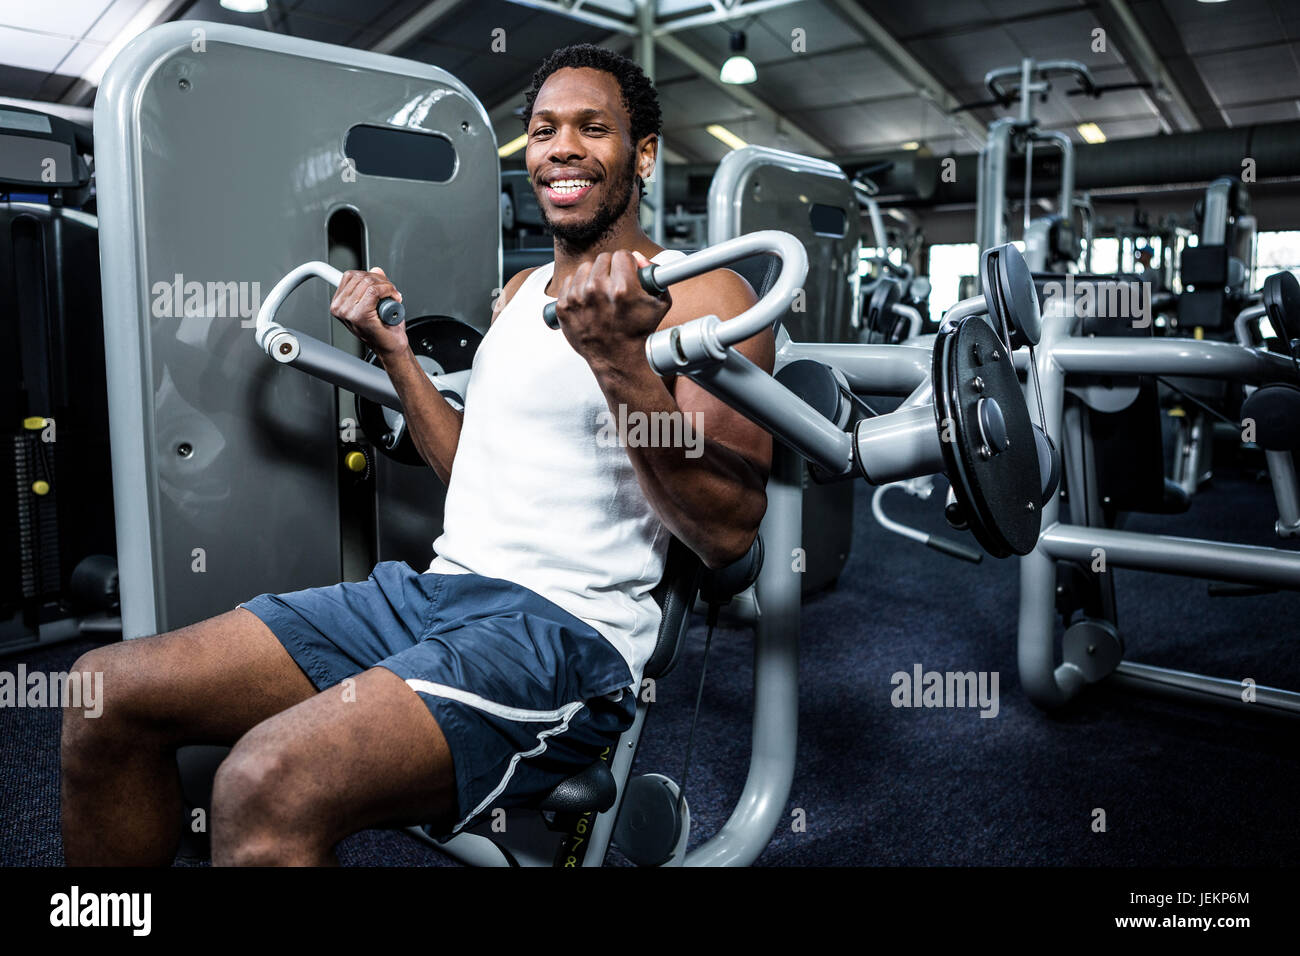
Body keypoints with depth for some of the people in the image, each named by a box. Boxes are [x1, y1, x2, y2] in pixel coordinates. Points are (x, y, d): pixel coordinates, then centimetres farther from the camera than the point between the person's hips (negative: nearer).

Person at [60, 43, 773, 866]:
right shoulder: (520, 292, 21)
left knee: (269, 786, -33)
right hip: (435, 585, 8)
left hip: (568, 626, -7)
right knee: (106, 692, 1)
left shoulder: (703, 293, -3)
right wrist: (394, 349, 22)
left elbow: (728, 533, -14)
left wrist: (619, 360, -25)